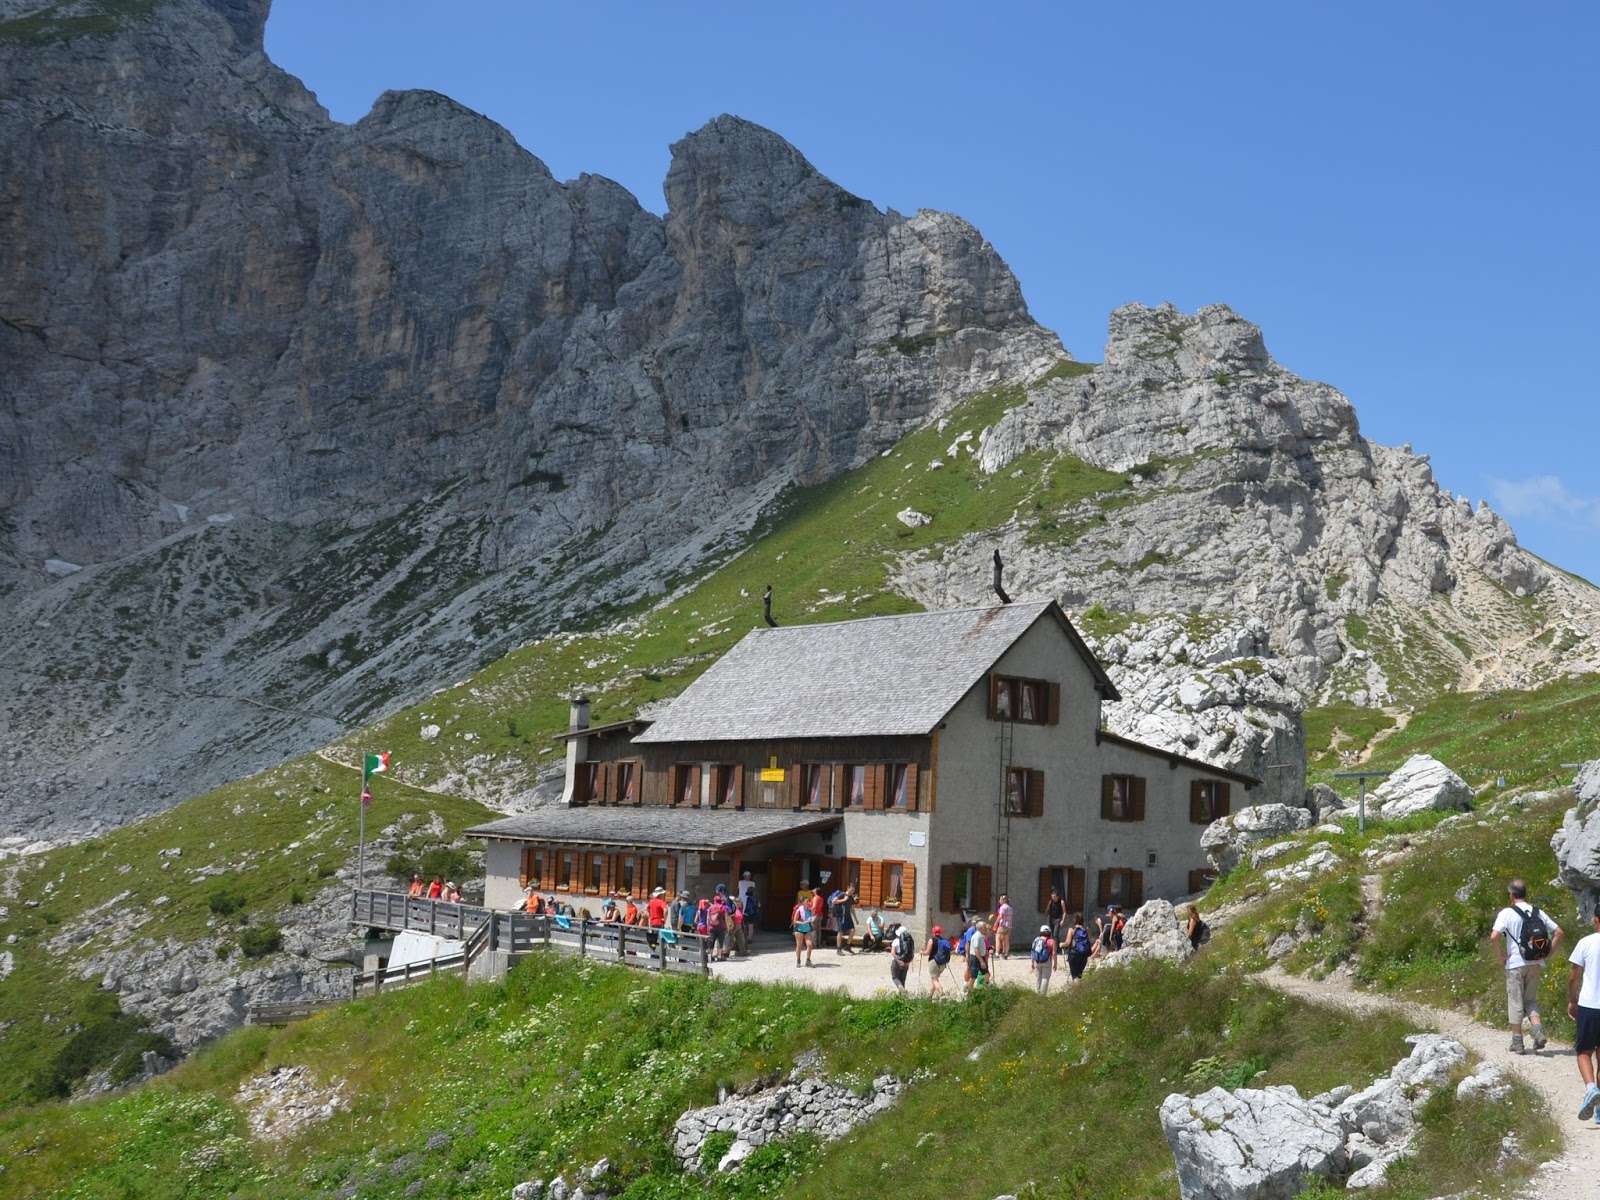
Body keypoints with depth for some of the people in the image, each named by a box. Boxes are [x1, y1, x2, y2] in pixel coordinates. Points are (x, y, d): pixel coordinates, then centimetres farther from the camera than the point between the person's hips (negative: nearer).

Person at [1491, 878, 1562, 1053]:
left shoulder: (1507, 913, -10)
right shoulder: (1538, 912, 5)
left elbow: (1494, 936, -20)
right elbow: (1558, 932, 5)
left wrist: (1501, 956, -7)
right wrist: (1549, 952, 8)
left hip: (1515, 964, -4)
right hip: (1535, 964, 4)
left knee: (1515, 1001, 5)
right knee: (1531, 1000, 16)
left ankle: (1517, 1042, 8)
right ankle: (1538, 1029, -7)